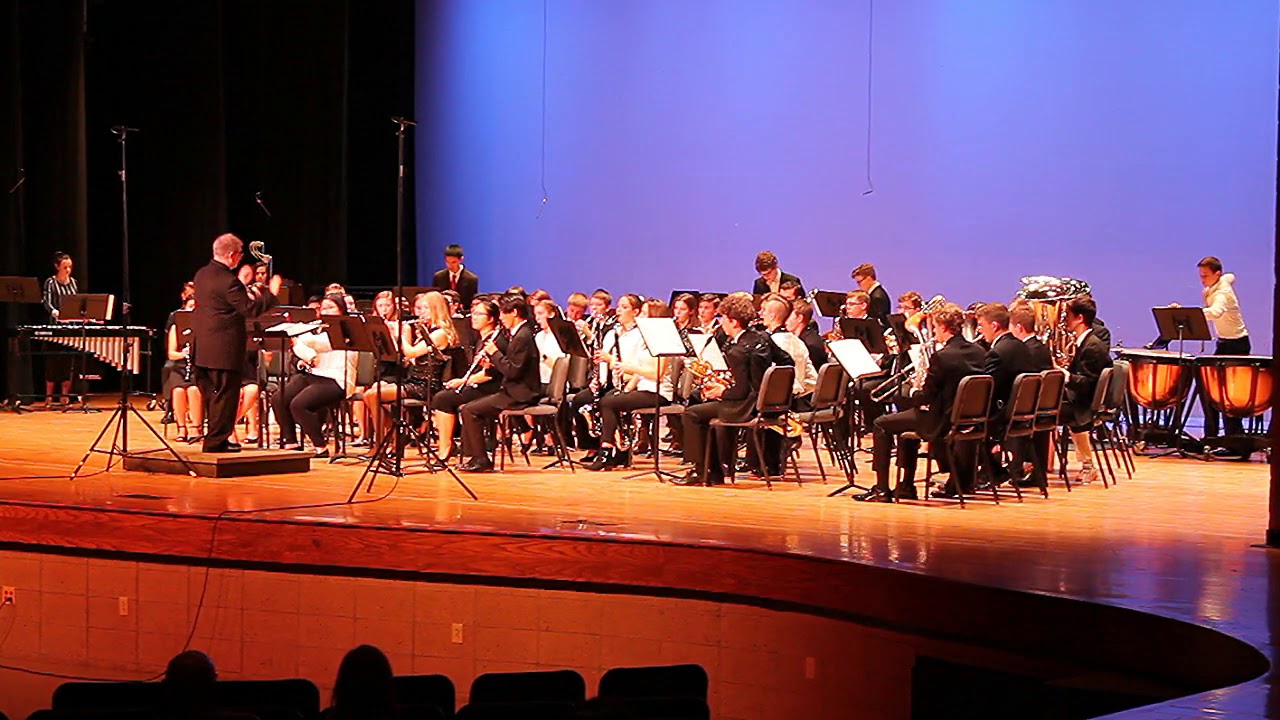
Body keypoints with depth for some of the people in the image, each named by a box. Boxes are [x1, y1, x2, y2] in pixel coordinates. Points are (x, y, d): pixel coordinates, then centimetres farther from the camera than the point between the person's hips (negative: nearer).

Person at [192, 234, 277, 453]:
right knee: (225, 396, 0)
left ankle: (215, 438, 25)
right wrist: (271, 293, -9)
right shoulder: (228, 281, -19)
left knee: (212, 395, 17)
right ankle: (216, 441, 2)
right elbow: (251, 310, -19)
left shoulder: (202, 275, 9)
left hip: (201, 348, 9)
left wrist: (247, 295, 17)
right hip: (223, 350, -9)